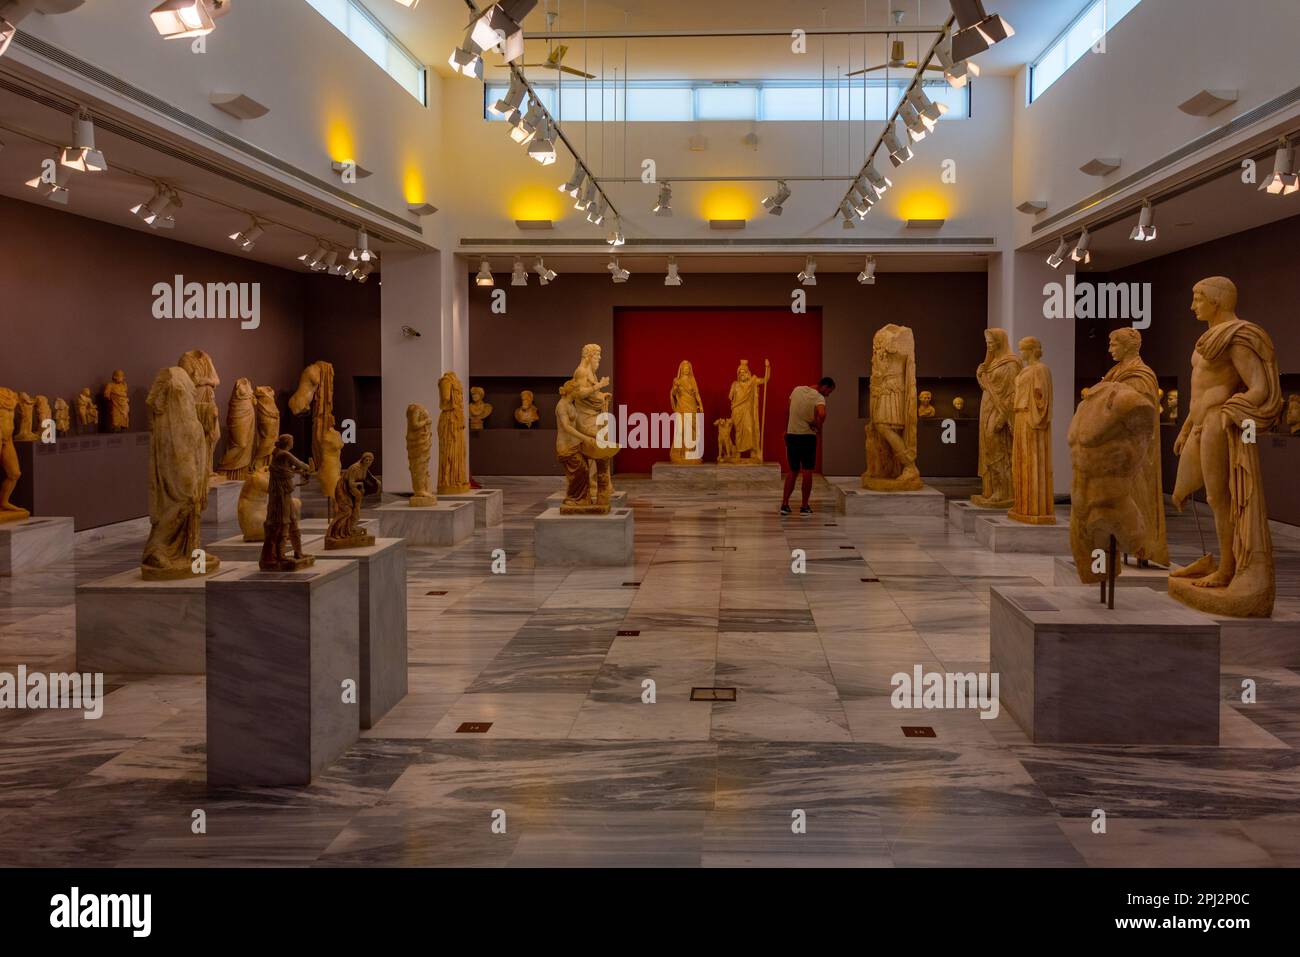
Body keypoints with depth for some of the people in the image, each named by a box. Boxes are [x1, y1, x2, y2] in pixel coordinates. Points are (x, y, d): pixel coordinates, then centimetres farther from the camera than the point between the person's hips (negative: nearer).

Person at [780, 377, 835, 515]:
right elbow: (822, 414, -33)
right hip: (808, 436, -5)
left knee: (792, 470, 13)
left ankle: (785, 504, 6)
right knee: (807, 471, 4)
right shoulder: (818, 397, -14)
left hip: (791, 435, 5)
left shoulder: (797, 390, 6)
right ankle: (804, 507, 5)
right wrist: (819, 426, -14)